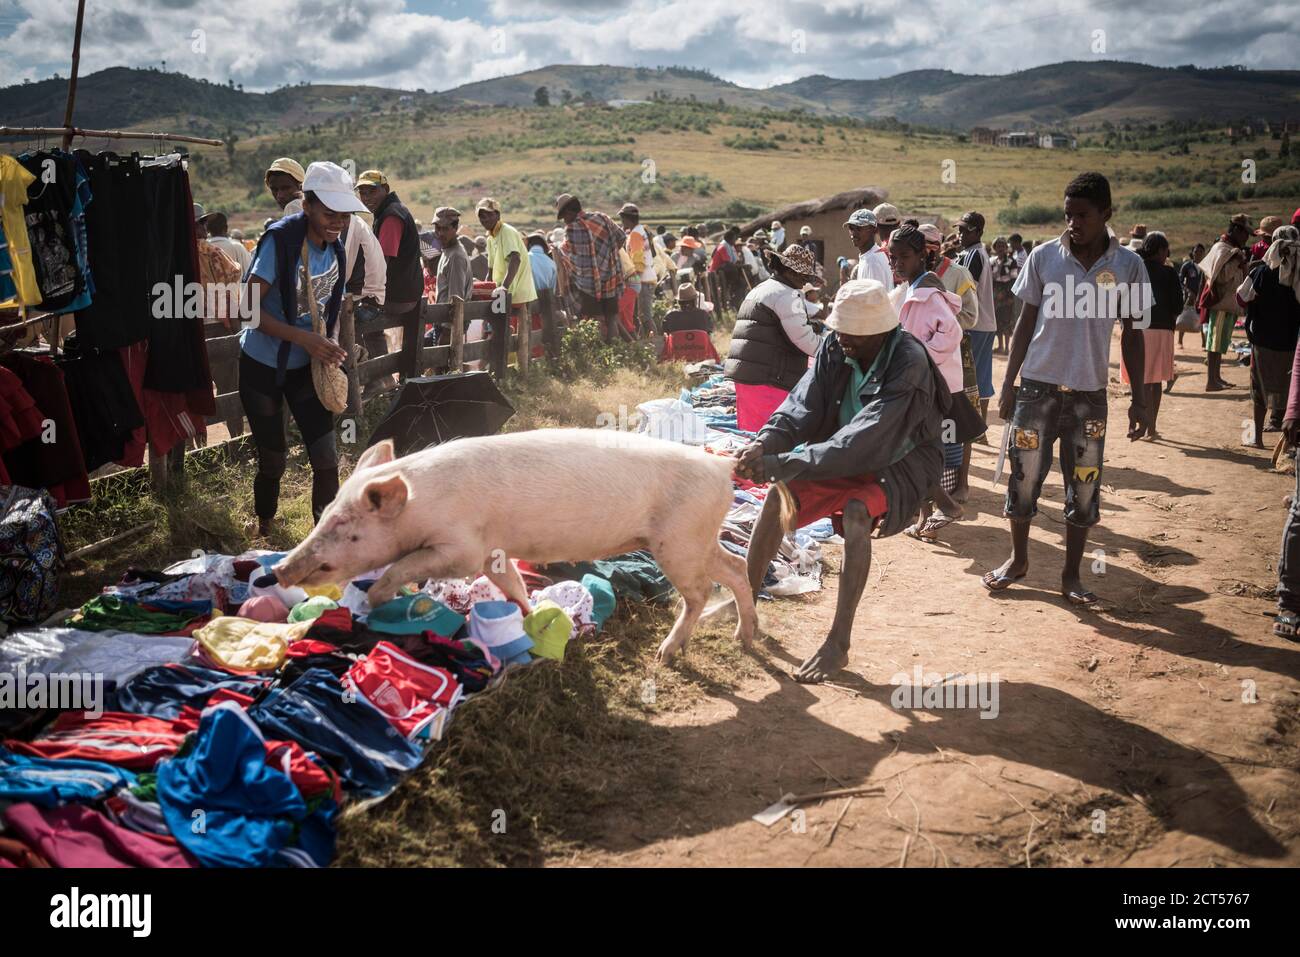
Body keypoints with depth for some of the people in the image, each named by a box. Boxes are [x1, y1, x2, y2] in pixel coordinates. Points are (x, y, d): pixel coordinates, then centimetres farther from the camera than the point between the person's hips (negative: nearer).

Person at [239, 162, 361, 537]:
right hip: (263, 368, -5)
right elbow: (250, 308, -23)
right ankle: (263, 527, 35)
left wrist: (329, 346, -5)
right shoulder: (279, 241, -21)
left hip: (307, 368, 5)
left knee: (326, 458, -3)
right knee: (273, 460, 8)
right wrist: (303, 338, -32)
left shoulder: (335, 249, -1)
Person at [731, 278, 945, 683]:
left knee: (856, 512, -35)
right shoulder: (835, 347, -10)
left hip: (899, 464, -6)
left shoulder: (908, 365, -28)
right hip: (846, 458, 6)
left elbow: (860, 442, -35)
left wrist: (778, 464, -40)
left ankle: (839, 643, -27)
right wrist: (764, 444, -36)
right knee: (777, 497, -16)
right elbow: (802, 406, -14)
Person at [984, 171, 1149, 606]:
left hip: (1089, 392, 0)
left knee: (1084, 486, 5)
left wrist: (1138, 399, 1)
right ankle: (1018, 558, 26)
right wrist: (1008, 382, 2)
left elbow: (1131, 334, 4)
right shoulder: (1043, 256, -1)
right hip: (1037, 385, 0)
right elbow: (1026, 322, 5)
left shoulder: (1128, 265, -1)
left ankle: (1071, 574, 19)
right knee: (1025, 476, 6)